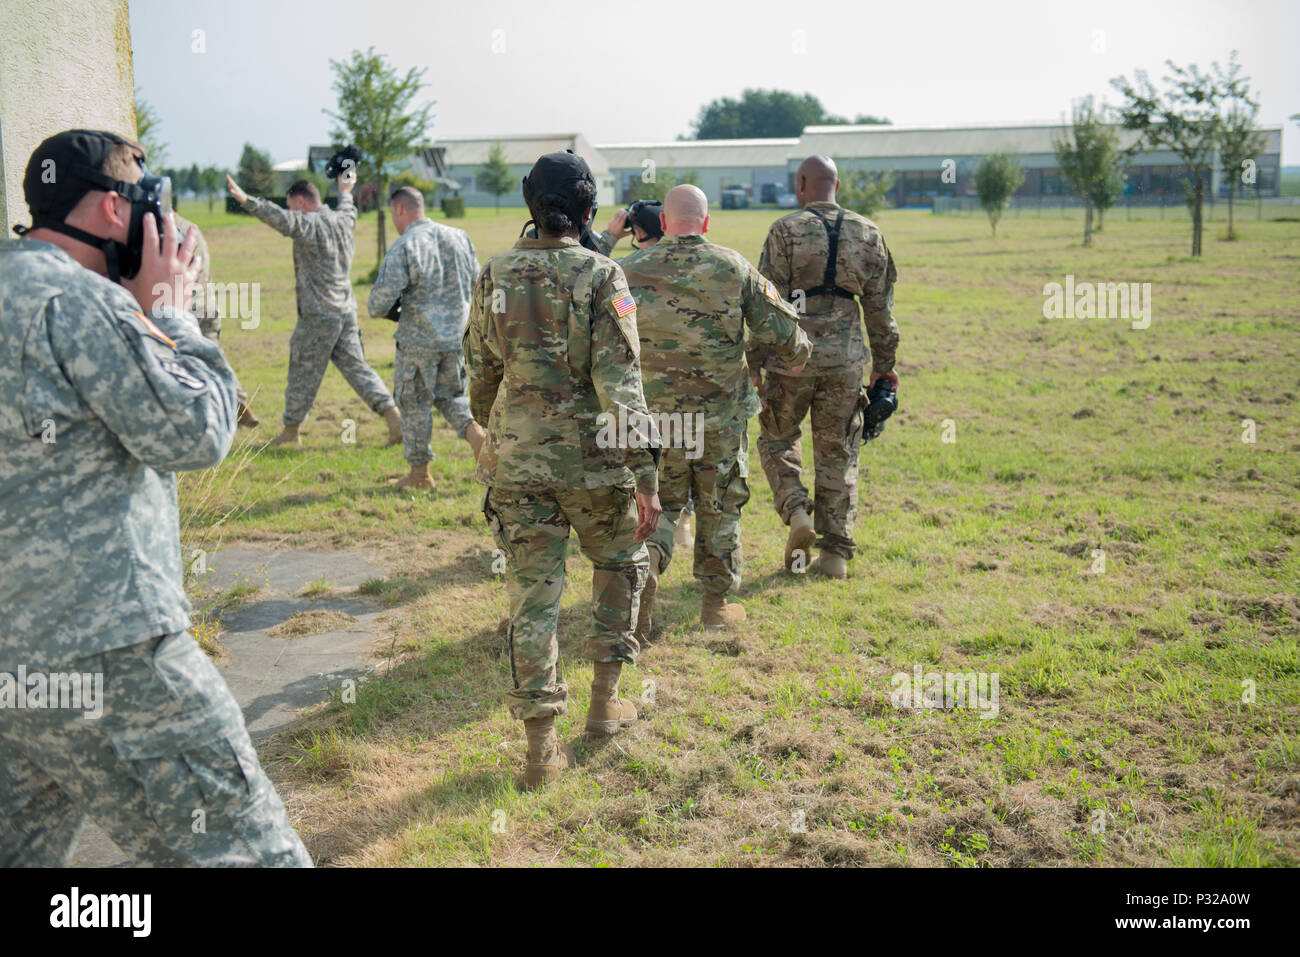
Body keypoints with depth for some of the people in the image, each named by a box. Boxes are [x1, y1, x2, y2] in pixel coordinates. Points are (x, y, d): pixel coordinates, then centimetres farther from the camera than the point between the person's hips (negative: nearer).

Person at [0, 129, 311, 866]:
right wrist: (168, 310, -1)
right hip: (104, 662, -10)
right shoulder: (80, 304, -15)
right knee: (251, 852, -1)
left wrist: (139, 314, 14)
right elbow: (195, 433, -12)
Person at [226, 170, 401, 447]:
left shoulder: (309, 224, -12)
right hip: (346, 312, 7)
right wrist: (345, 192, 56)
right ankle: (394, 418, 0)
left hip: (318, 315, -7)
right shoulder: (342, 221, 12)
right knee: (356, 367, 9)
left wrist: (247, 201, -39)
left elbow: (280, 218, -30)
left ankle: (291, 430, 16)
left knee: (303, 373, 5)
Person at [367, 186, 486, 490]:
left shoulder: (403, 247, -13)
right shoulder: (459, 237, 5)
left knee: (415, 403, 8)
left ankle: (420, 473, 16)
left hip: (418, 339, -5)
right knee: (450, 395, 20)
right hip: (457, 336, 5)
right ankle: (473, 430, -7)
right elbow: (477, 284, 12)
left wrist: (378, 310, 6)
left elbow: (381, 299, -16)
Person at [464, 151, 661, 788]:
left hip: (516, 459, 3)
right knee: (620, 565, 23)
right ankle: (604, 700, 27)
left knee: (532, 596, 7)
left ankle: (541, 748, 8)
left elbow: (480, 374, 11)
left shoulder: (494, 276, 2)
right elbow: (619, 381, -16)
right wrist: (643, 474, -15)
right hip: (591, 459, -3)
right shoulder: (600, 275, -10)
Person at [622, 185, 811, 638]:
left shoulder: (632, 270, -3)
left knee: (658, 505, 15)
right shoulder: (733, 267, -4)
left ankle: (640, 583, -6)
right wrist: (798, 354, 18)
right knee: (719, 507, 14)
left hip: (654, 411, 1)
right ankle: (716, 603, 25)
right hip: (721, 414, -1)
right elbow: (780, 332, -3)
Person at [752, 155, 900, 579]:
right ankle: (835, 552, 12)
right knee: (838, 454, 11)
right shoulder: (868, 234, 6)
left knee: (777, 437, 19)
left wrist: (756, 364, -3)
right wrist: (885, 362, 17)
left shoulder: (785, 230, -5)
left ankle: (797, 512, 0)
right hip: (845, 362, 3)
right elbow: (879, 307, 9)